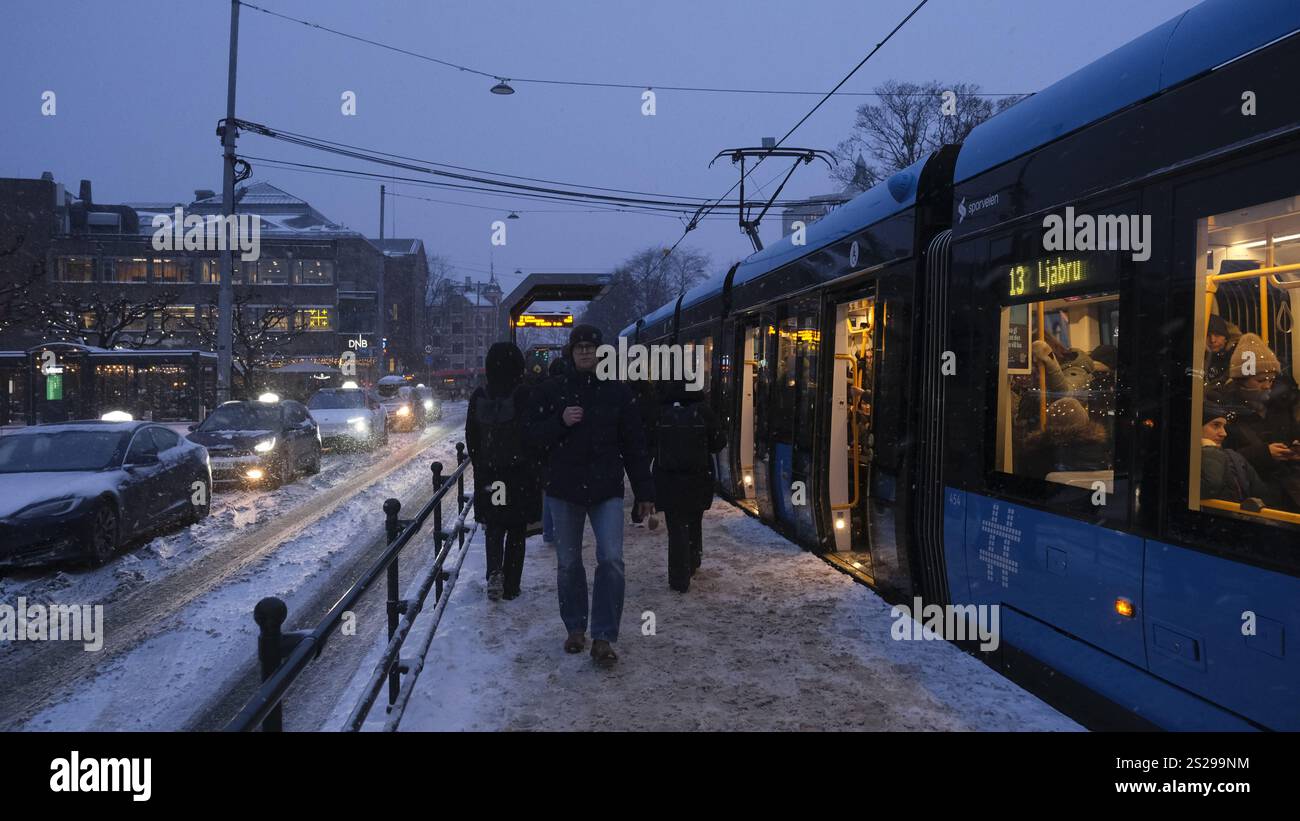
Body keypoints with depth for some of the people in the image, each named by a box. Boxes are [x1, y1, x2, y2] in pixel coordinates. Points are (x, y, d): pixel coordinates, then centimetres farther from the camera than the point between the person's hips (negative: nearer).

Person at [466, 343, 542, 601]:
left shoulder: (479, 395, -1)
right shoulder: (524, 395, -13)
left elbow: (471, 435, 6)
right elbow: (533, 435, -13)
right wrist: (535, 471, -2)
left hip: (488, 474, 3)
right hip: (520, 474, -3)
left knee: (493, 525, 15)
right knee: (517, 530, 9)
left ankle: (494, 570, -9)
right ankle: (510, 586, 13)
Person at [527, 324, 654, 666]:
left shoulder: (617, 392, 4)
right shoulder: (552, 390, 3)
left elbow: (634, 445, 6)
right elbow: (534, 434, 3)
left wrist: (644, 492, 4)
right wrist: (560, 422, -17)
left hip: (607, 488, -1)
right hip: (564, 487, 1)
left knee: (611, 560, -11)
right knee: (568, 564, 9)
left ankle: (603, 637, -3)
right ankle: (575, 628, 27)